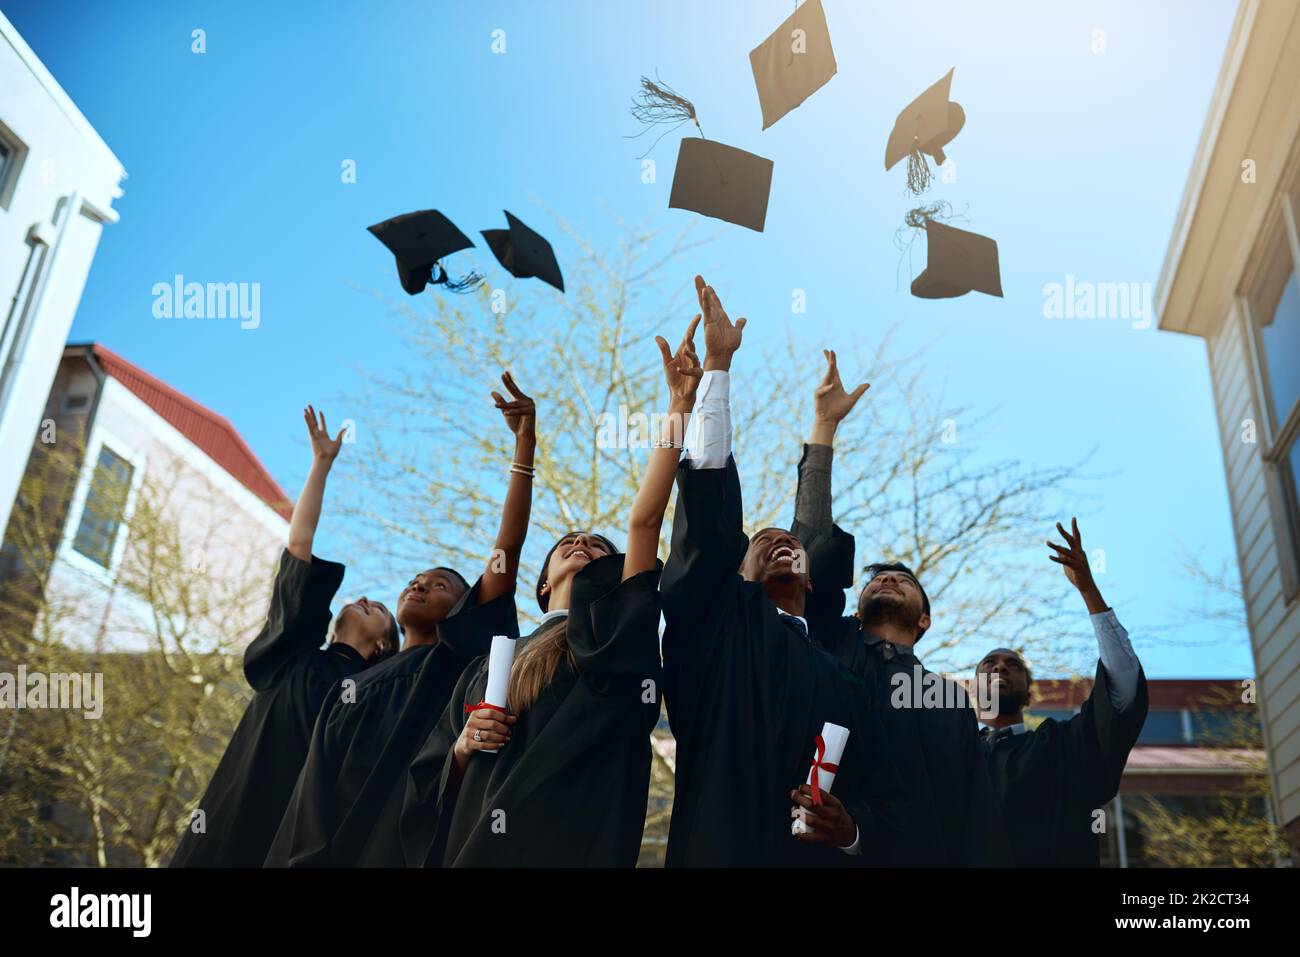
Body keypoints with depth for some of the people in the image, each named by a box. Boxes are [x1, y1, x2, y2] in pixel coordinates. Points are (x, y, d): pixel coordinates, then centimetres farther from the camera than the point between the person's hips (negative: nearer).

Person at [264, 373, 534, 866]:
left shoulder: (459, 655, 6)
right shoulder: (350, 686, 22)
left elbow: (508, 548, -5)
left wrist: (525, 444, -11)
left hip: (405, 845, -5)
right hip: (321, 849, 5)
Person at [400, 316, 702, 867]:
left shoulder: (617, 635, 5)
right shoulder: (488, 669, 17)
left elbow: (644, 521, -8)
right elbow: (436, 779, 17)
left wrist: (680, 407, -11)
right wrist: (463, 746, -5)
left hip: (570, 849, -4)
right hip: (472, 846, 4)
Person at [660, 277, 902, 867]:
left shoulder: (841, 679, 16)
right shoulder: (720, 623, 7)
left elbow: (882, 805, 13)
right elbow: (708, 502, -3)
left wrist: (852, 828, -11)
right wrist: (718, 362, -4)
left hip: (821, 856, 4)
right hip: (717, 853, -3)